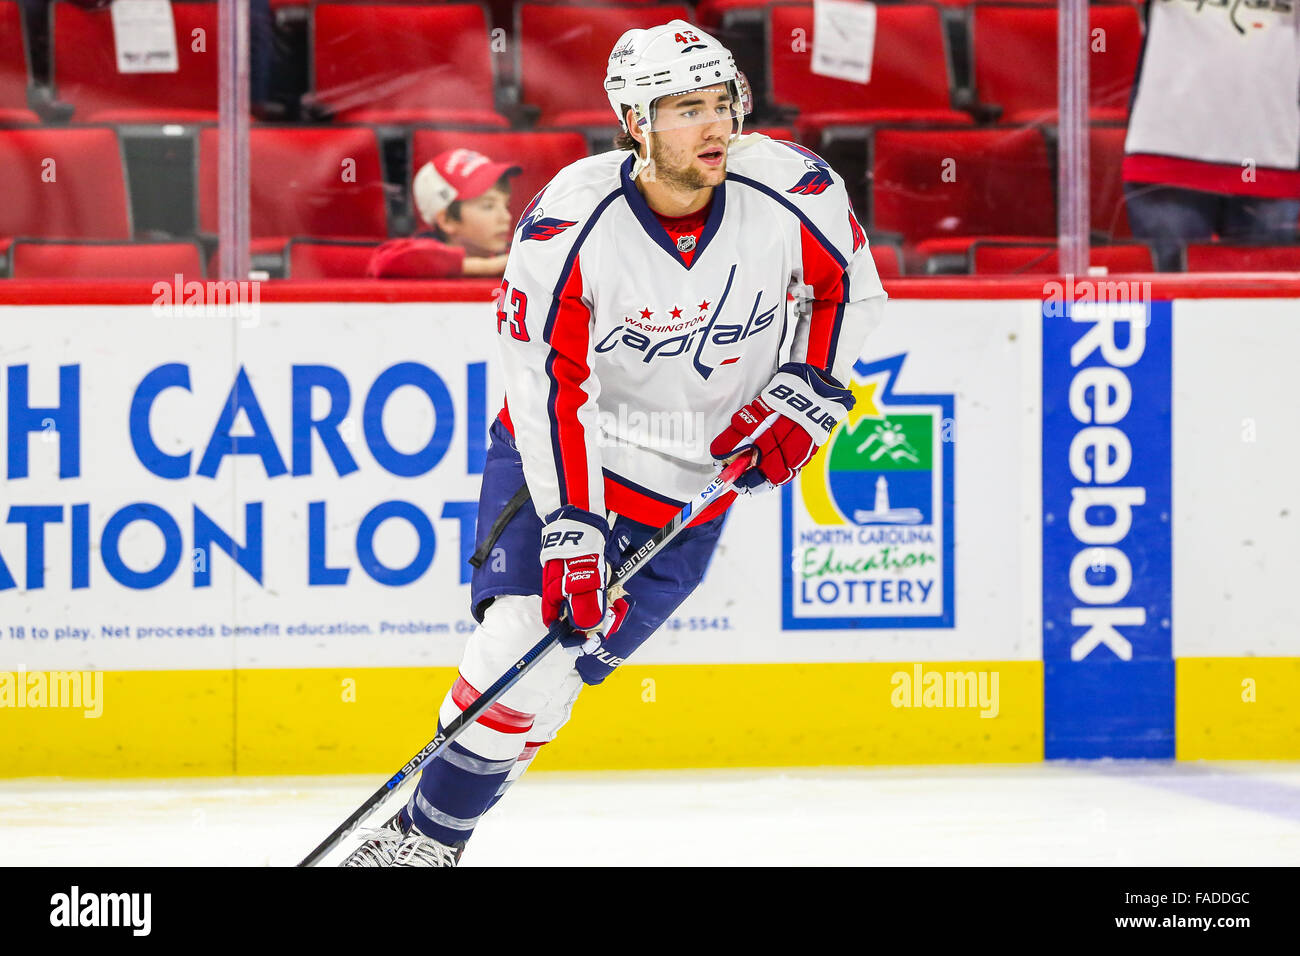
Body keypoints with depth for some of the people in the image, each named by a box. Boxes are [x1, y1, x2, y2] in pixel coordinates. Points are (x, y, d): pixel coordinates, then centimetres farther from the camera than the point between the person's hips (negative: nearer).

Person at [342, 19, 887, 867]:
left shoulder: (795, 191, -17)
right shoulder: (566, 227, -23)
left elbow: (849, 291, 3)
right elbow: (552, 386, -22)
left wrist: (804, 395, -8)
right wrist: (569, 530, -28)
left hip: (693, 479, 2)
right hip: (564, 449, -2)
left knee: (555, 668, -3)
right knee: (519, 631, -16)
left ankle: (436, 835, 12)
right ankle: (407, 834, 1)